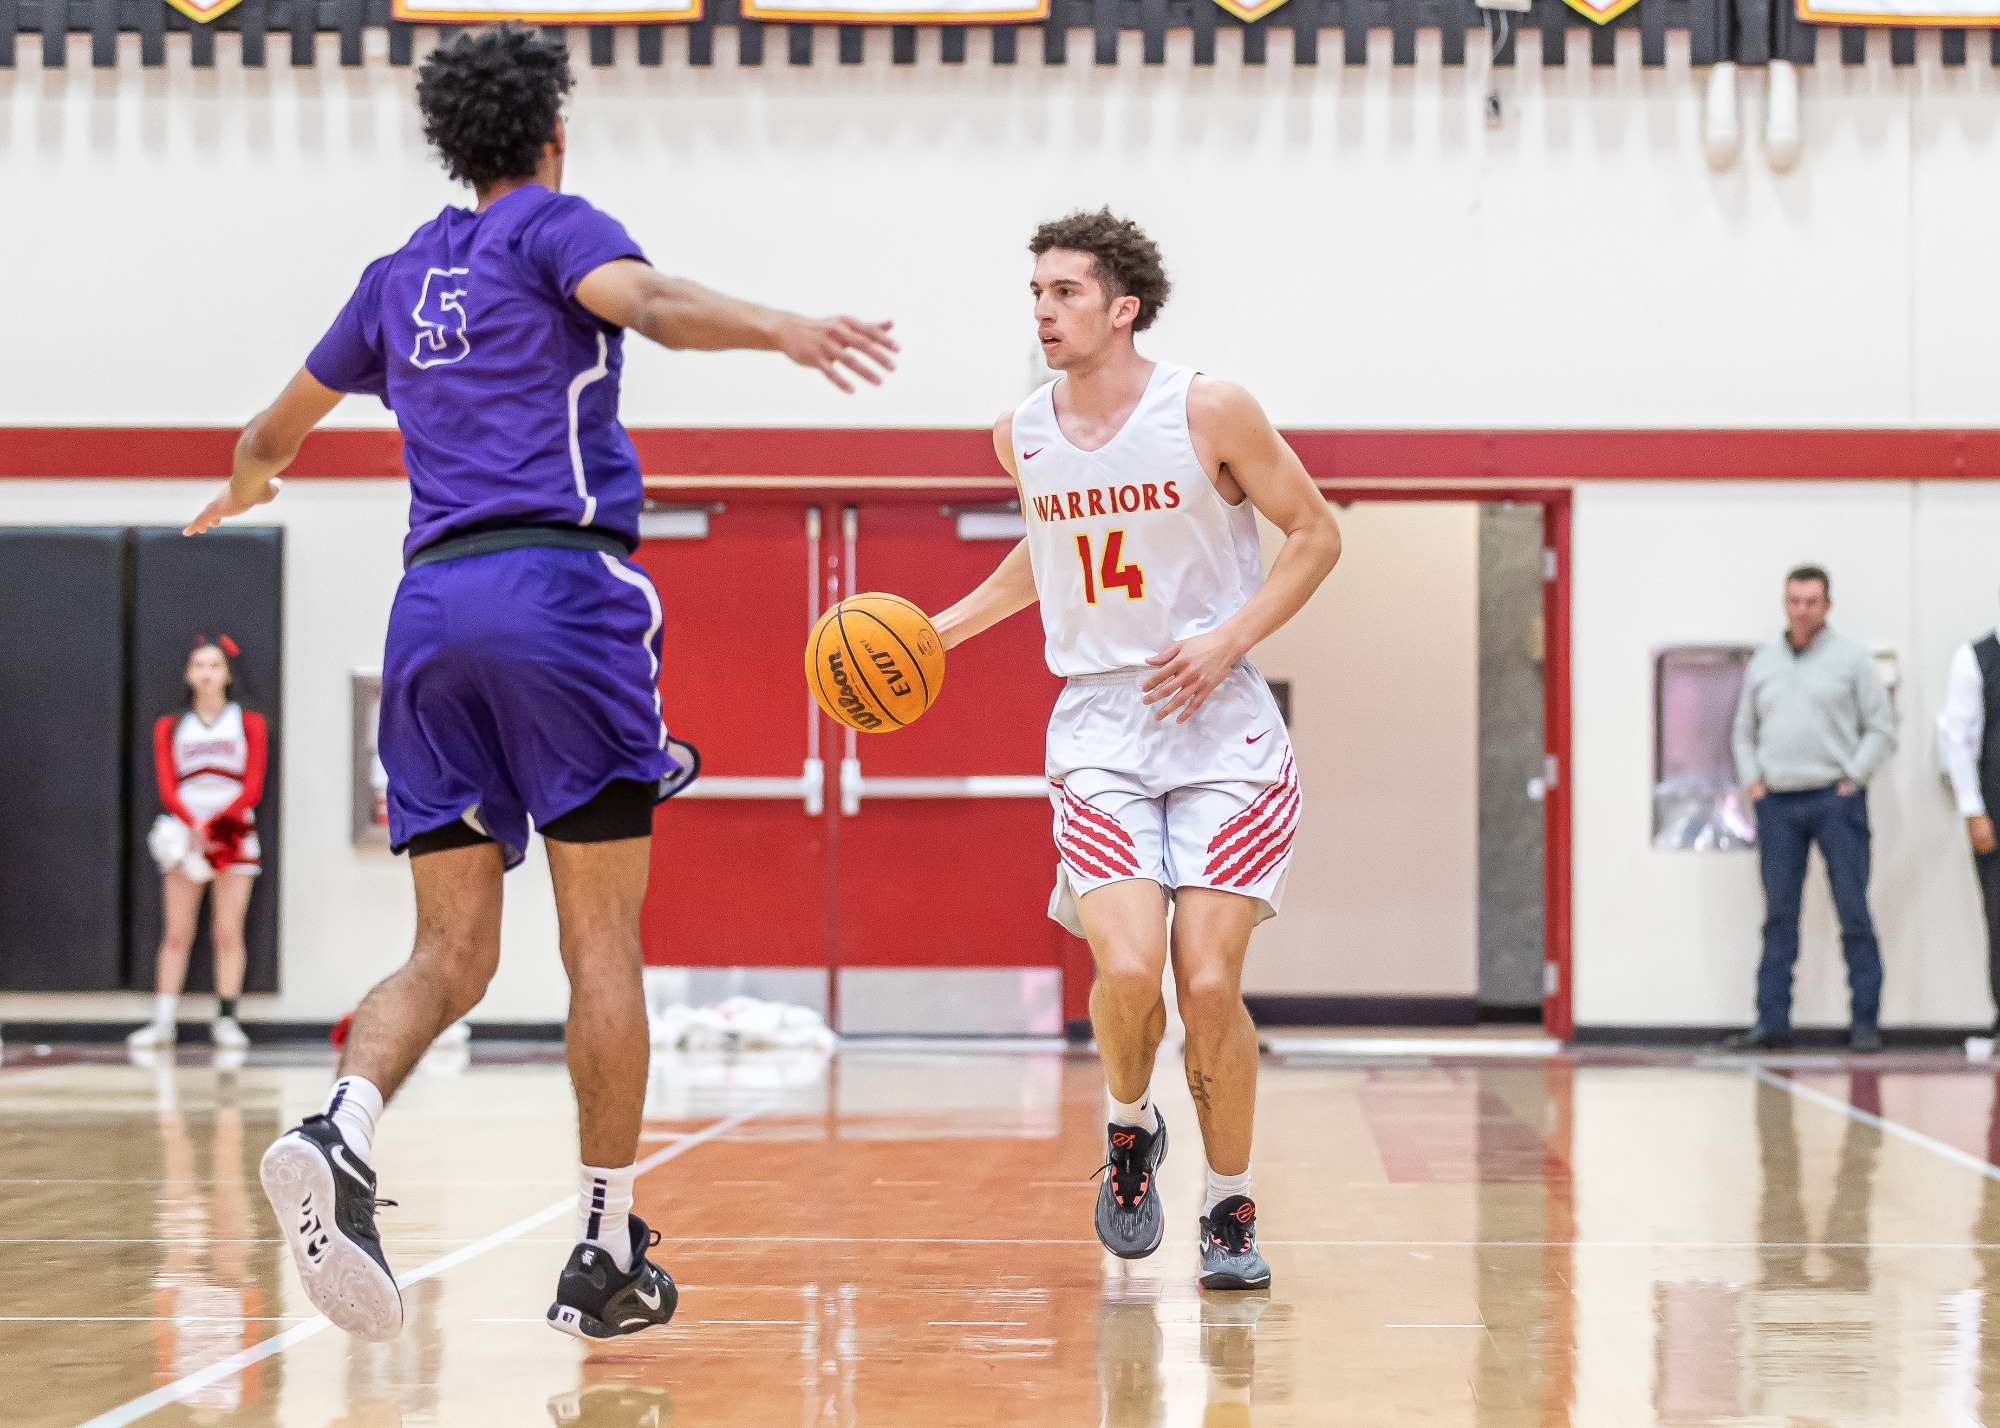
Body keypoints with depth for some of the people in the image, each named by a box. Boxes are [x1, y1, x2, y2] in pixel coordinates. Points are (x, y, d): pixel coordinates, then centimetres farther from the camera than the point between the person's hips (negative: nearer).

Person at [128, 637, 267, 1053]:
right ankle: (163, 1022, -6)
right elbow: (167, 788, 2)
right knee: (176, 934, -5)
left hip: (233, 834, -1)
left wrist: (213, 826, -15)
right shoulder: (169, 727, 13)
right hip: (183, 835, 1)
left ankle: (226, 1020, -2)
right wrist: (193, 825, -17)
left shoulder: (249, 723, 9)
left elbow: (252, 788, 0)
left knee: (228, 933, -5)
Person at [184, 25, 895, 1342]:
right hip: (560, 583, -5)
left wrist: (246, 484, 59)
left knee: (454, 952, 6)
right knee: (604, 945, 2)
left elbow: (280, 424, 37)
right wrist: (782, 329, -34)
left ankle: (341, 1136, -23)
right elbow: (642, 300, -19)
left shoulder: (401, 275, 22)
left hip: (431, 603, 5)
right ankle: (607, 1256, 5)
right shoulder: (552, 225, 6)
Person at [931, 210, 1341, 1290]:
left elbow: (1315, 533, -1)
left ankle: (1230, 1212, 11)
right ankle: (1130, 1133, 14)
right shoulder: (1021, 437, 4)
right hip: (1097, 728, 2)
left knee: (1209, 985, -11)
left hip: (1220, 726, -2)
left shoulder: (1210, 412, -9)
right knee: (1127, 969, -19)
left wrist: (1228, 640, -13)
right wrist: (944, 628, 17)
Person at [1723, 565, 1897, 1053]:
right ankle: (1772, 1021, 6)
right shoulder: (1763, 662, 14)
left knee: (1854, 913, -5)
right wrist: (1752, 781, 7)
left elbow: (1882, 730, 3)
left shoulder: (1850, 659, 3)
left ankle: (1866, 1021, -2)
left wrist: (1852, 779, -7)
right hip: (1777, 802, 3)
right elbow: (1744, 732, 22)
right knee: (1778, 916, 4)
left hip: (1835, 798, -3)